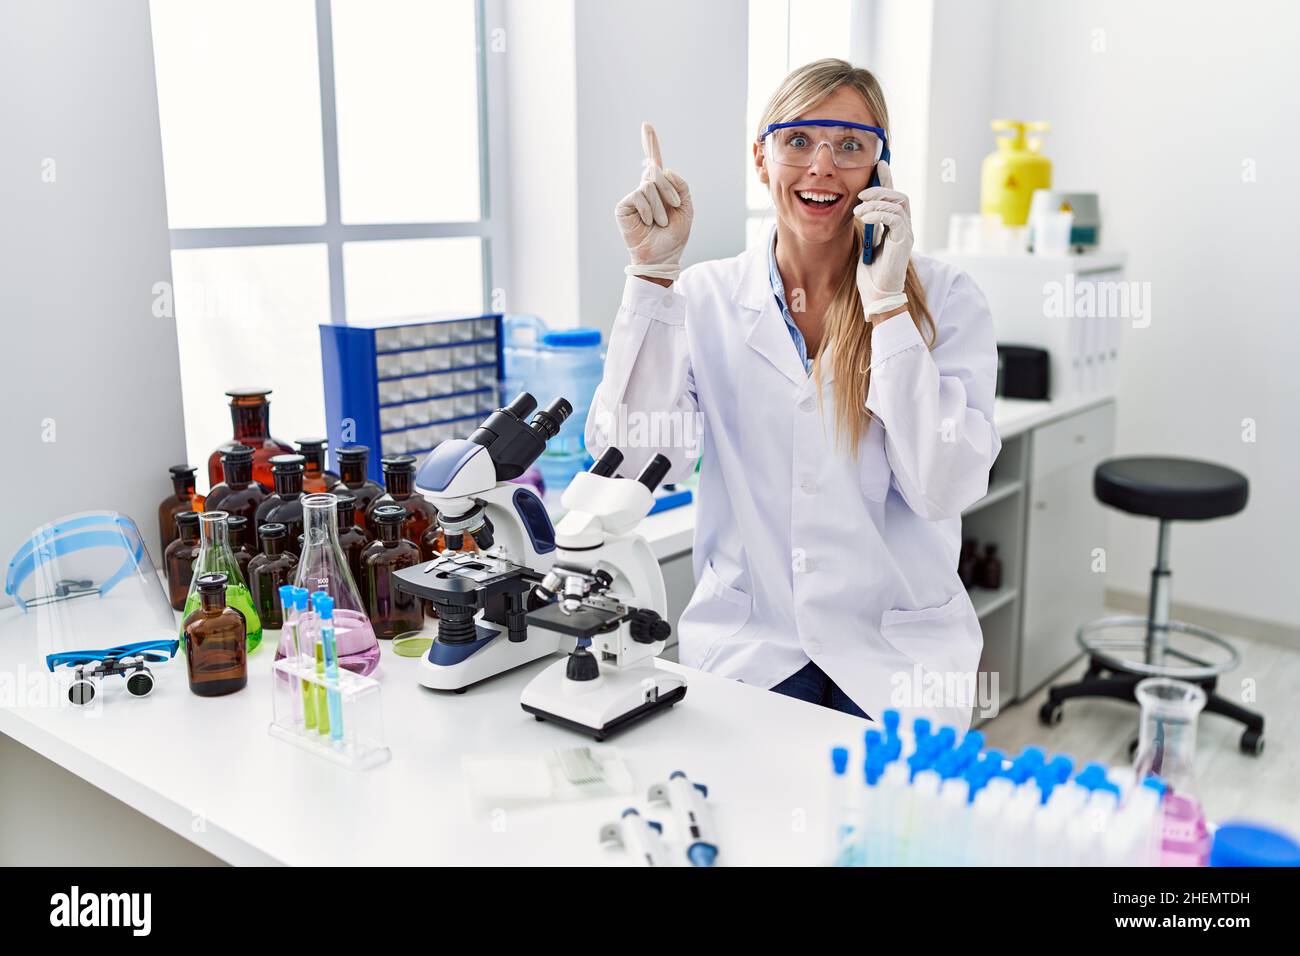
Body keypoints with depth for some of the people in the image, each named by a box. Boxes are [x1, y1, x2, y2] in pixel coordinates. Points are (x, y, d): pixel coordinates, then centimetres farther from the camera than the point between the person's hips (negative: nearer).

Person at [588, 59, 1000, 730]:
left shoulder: (943, 299, -1)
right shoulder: (706, 297, 2)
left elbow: (943, 489, -13)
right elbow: (631, 461, -11)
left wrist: (886, 300, -15)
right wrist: (652, 272, -14)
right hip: (747, 645, 0)